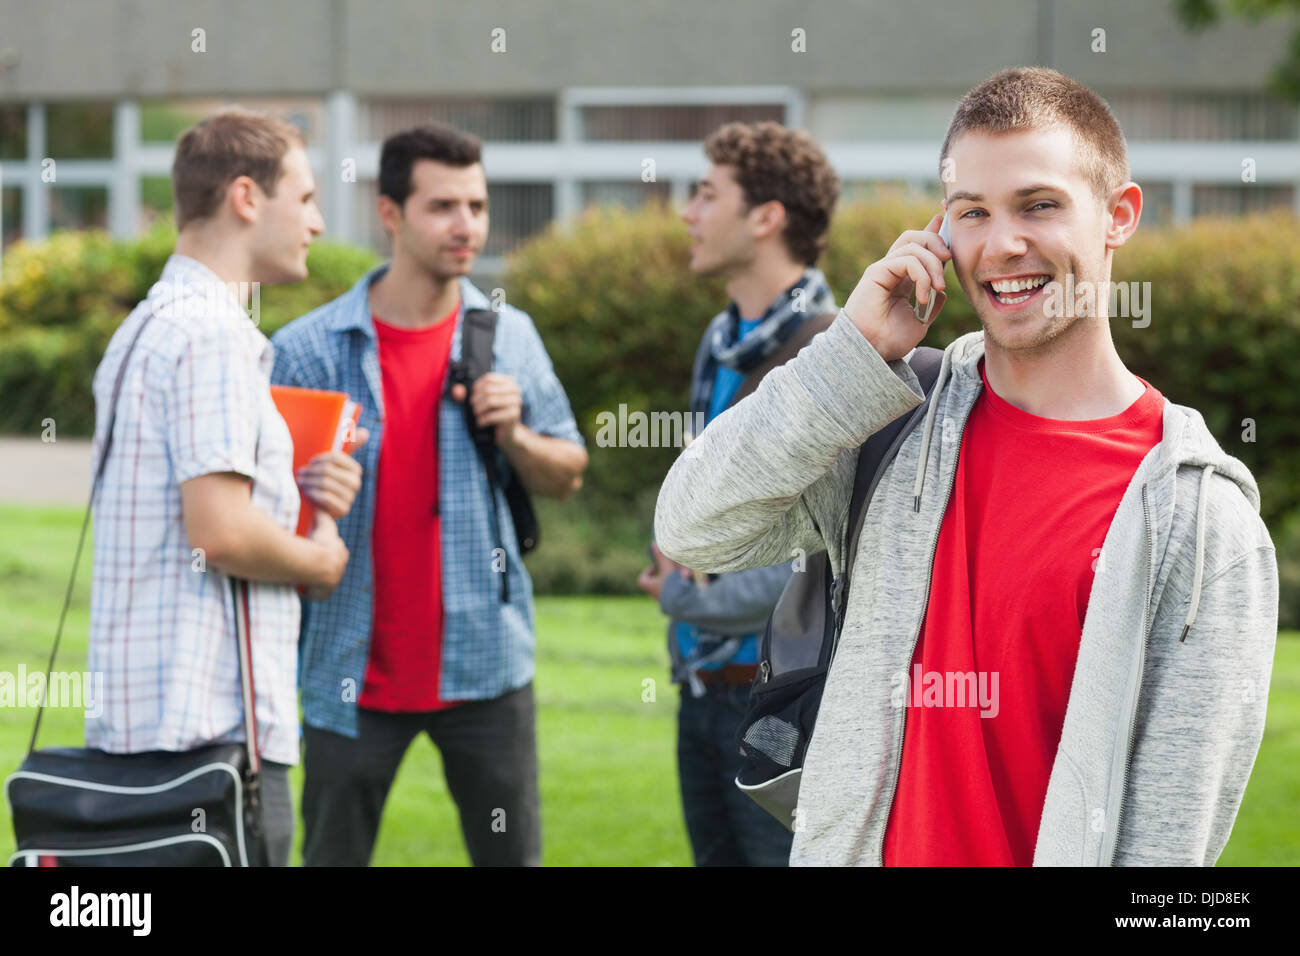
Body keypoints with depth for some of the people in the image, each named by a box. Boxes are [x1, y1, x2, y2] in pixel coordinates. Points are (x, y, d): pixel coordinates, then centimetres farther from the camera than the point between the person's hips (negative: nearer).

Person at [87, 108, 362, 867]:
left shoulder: (144, 329, 19)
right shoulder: (213, 335, -13)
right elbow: (222, 533, -22)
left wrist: (300, 501, 11)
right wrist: (321, 558, -3)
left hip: (135, 717, 10)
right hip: (213, 722, -10)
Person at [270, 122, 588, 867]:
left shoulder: (509, 336, 5)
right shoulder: (310, 349, -4)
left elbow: (568, 477, 11)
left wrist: (514, 435, -8)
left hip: (484, 660, 2)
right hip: (356, 672, -2)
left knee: (512, 853, 7)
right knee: (333, 856, 6)